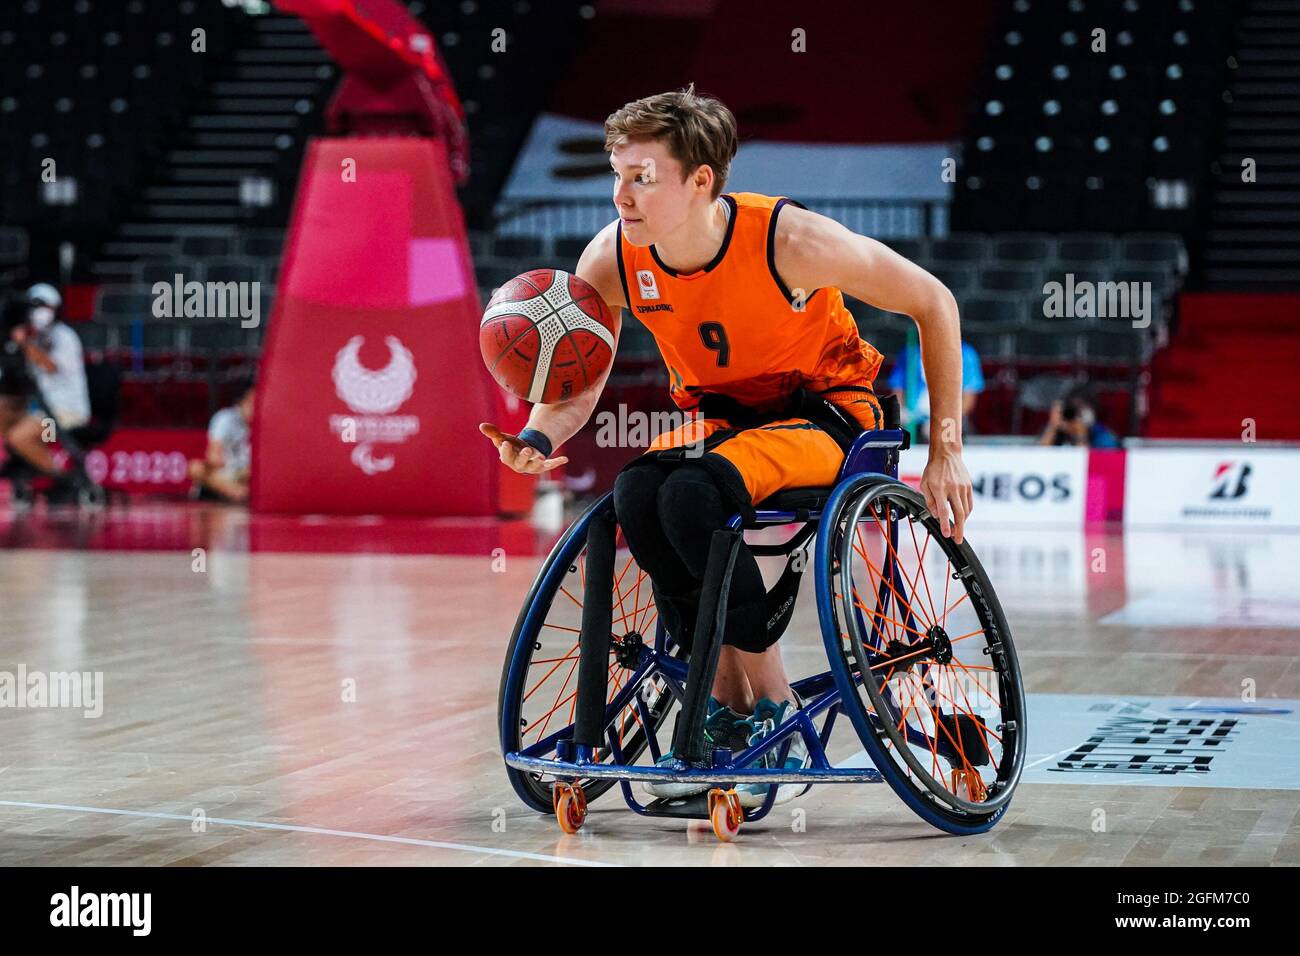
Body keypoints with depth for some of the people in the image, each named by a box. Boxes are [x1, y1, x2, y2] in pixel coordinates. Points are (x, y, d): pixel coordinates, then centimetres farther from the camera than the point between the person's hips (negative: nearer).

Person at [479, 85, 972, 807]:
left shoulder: (788, 240, -26)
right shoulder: (611, 261, -14)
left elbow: (933, 303, -15)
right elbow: (576, 388, -2)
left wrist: (945, 451, -12)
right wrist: (538, 439, -27)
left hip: (824, 414, -5)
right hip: (716, 418, 5)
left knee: (692, 493, -34)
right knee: (635, 496, -29)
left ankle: (777, 716, -19)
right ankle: (730, 704, -16)